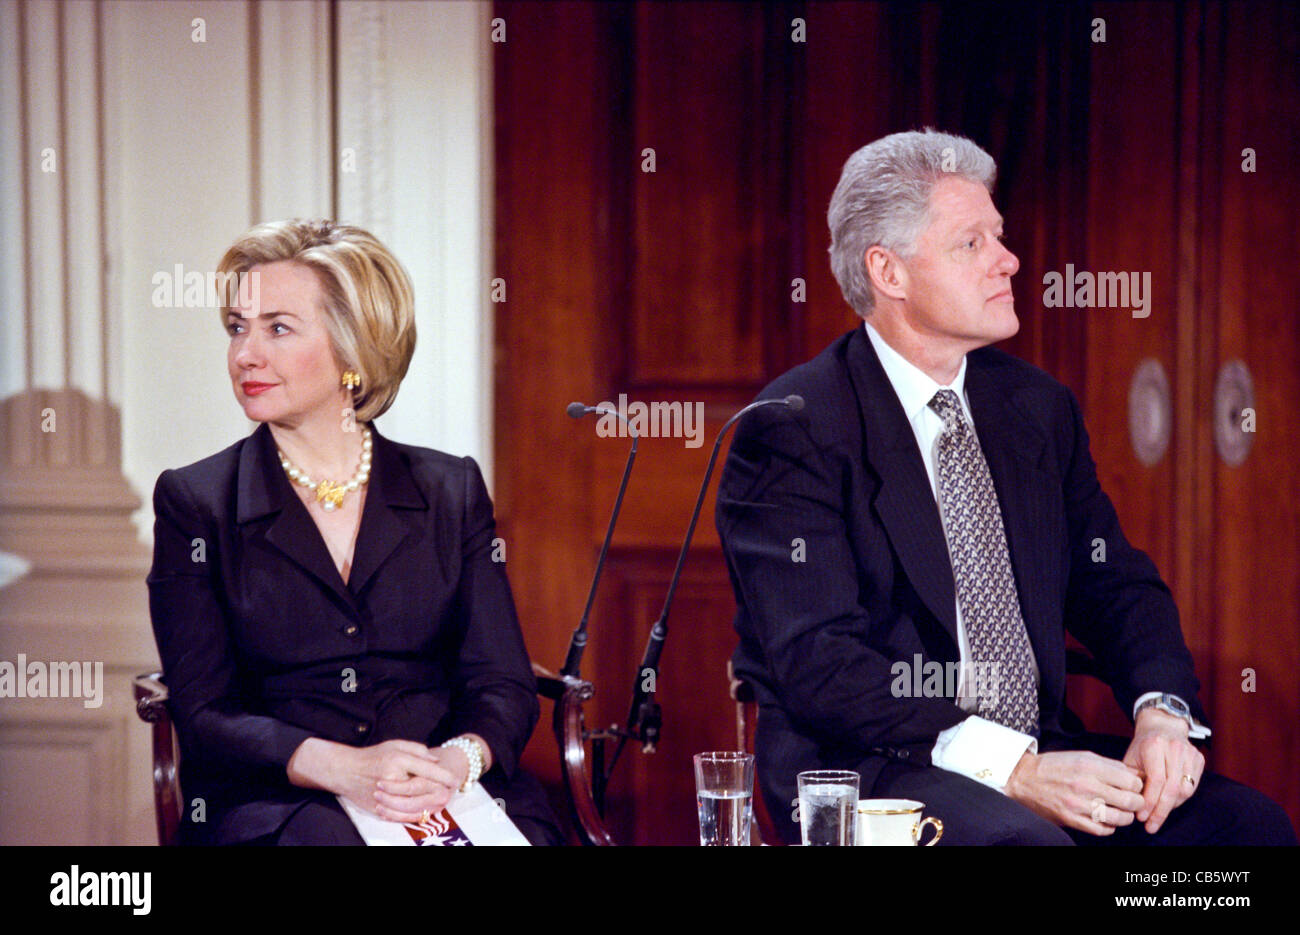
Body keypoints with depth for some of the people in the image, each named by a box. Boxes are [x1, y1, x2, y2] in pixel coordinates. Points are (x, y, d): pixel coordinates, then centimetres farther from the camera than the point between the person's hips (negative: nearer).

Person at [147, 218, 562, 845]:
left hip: (448, 792, 3)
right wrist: (341, 766, -20)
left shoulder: (451, 492, 12)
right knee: (328, 836, -37)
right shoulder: (194, 502, 7)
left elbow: (503, 684, 7)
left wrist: (457, 758, -18)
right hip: (274, 802, -2)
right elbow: (204, 714, -2)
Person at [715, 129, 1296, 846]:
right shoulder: (792, 430, -9)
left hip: (1038, 752, 6)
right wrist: (1010, 767, -25)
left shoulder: (1038, 406, 13)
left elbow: (1115, 581, 14)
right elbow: (816, 661, -17)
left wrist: (1162, 708, -8)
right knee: (1025, 838, -36)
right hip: (864, 766, -6)